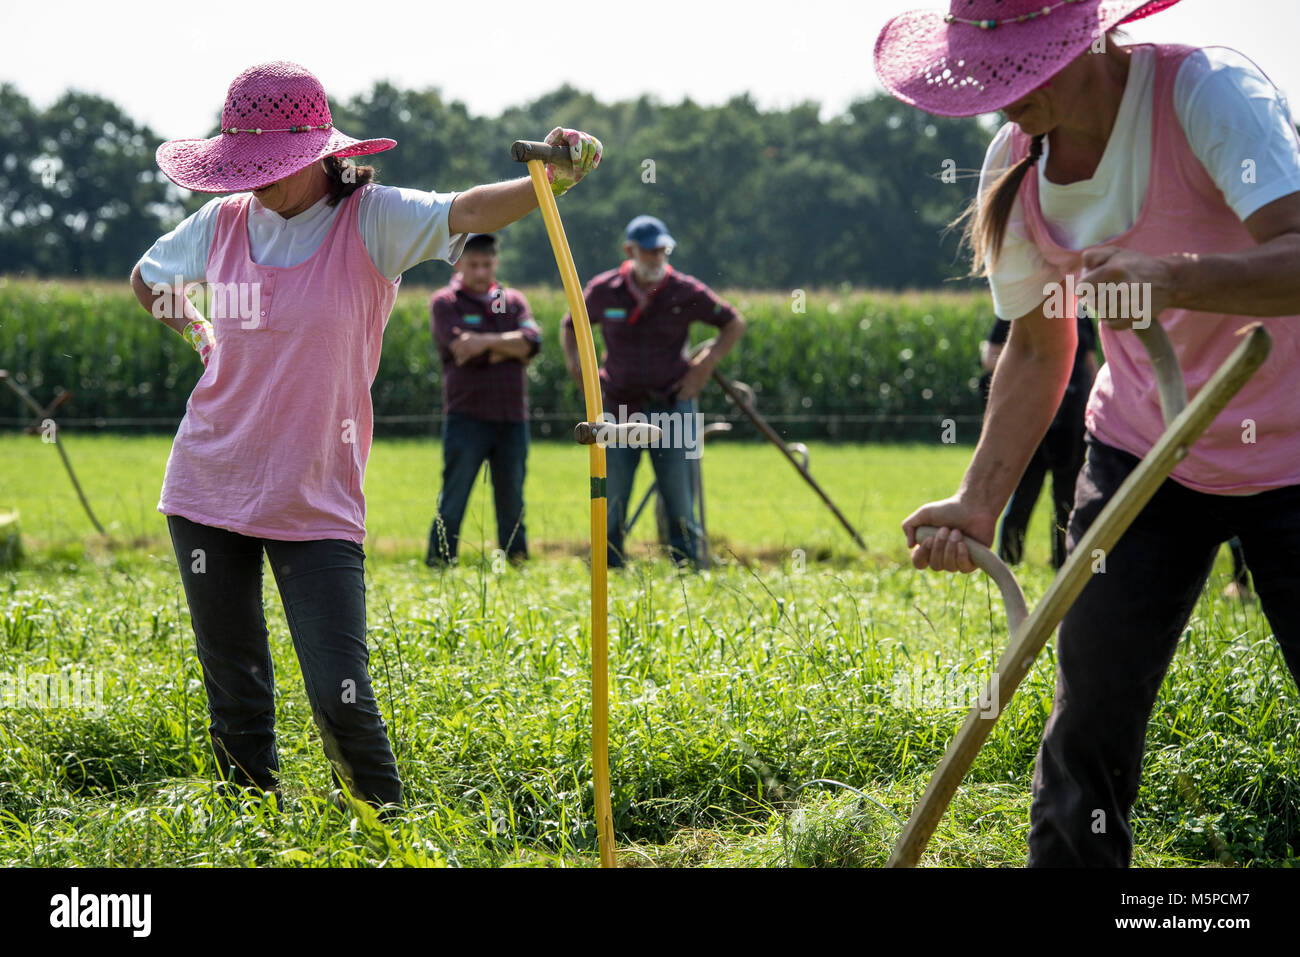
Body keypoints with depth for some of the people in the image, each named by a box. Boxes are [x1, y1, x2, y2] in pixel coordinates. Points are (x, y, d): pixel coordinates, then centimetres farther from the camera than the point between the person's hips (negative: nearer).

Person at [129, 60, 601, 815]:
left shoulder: (373, 221, -9)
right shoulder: (224, 223, 2)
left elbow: (465, 211, -31)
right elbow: (148, 277, 25)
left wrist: (549, 182, -49)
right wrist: (199, 330, 11)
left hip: (317, 505, -4)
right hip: (208, 495, 4)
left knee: (341, 696, -9)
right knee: (236, 699, 9)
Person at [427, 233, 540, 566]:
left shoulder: (513, 301, 14)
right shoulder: (445, 303, 2)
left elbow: (531, 341, -4)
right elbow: (461, 348, -14)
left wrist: (487, 342, -13)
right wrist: (508, 347, -8)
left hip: (512, 417, 4)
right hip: (466, 416, -4)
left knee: (512, 500, 9)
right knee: (453, 500, -6)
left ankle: (517, 563, 16)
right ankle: (439, 564, -3)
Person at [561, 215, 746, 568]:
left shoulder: (686, 292, -2)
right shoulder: (603, 291, 2)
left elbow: (734, 323, 9)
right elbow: (570, 325, 20)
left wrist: (707, 363, -1)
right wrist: (574, 364, 5)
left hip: (671, 408, -1)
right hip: (618, 408, 1)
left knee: (678, 498, -1)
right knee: (611, 497, 1)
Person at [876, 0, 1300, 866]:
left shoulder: (1207, 91, -22)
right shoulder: (1018, 165, -4)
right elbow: (1038, 346, 6)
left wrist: (1171, 279, -51)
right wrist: (980, 501, -4)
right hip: (1140, 450, 5)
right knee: (1090, 713, 0)